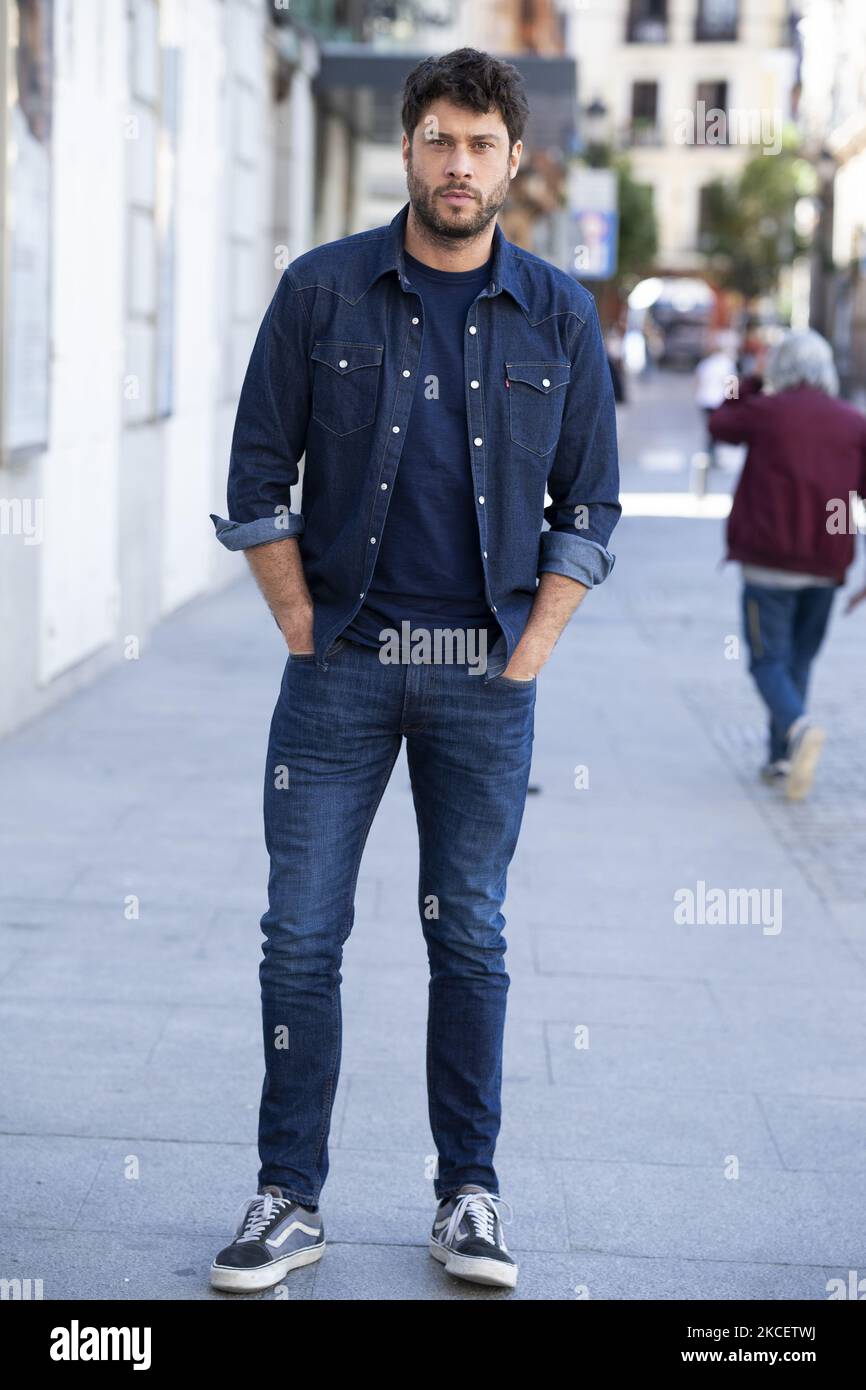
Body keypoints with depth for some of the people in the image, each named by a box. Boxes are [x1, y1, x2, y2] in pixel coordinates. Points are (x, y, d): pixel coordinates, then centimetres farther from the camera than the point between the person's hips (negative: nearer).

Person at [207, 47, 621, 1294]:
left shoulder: (559, 317, 3)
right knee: (303, 934, 0)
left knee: (470, 939, 7)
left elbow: (589, 506, 7)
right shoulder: (321, 291, 0)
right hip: (340, 663, 0)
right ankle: (290, 1199, 11)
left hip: (485, 675, 1)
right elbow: (258, 477, 2)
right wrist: (304, 634, -3)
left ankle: (469, 1195, 18)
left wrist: (528, 653, -1)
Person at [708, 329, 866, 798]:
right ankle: (782, 759, 18)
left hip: (770, 561, -4)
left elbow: (719, 424, 16)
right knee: (800, 659, 17)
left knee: (769, 660, 0)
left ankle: (800, 728, -27)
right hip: (826, 565, 4)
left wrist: (749, 385, 29)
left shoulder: (767, 411, -4)